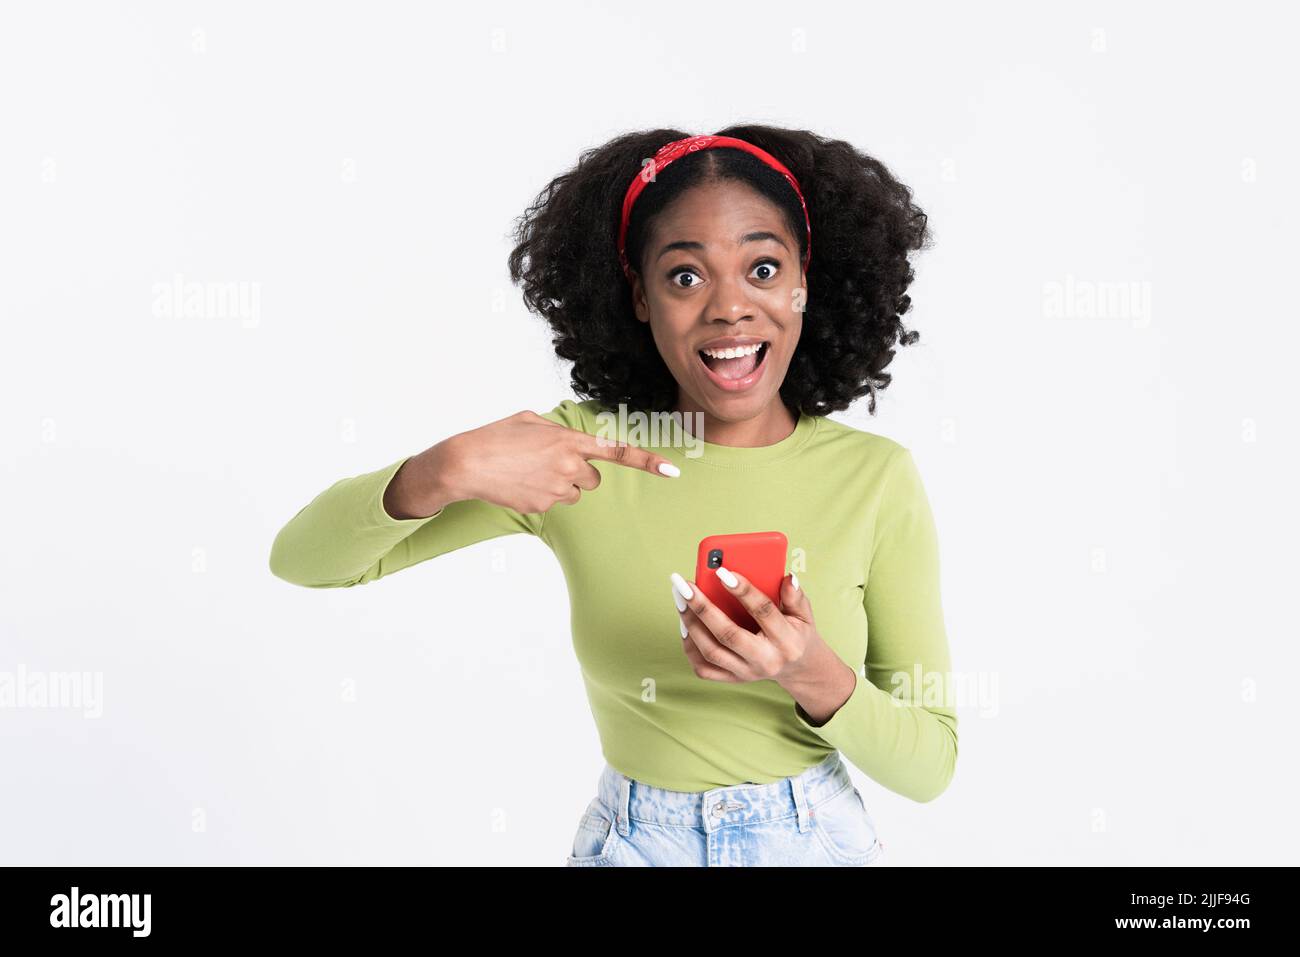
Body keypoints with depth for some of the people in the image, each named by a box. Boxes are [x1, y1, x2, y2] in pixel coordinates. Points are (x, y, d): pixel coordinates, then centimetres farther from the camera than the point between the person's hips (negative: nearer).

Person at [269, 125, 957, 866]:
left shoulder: (878, 478, -13)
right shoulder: (580, 451, -13)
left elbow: (929, 766, -10)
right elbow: (304, 559, -13)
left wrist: (814, 675, -29)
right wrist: (447, 469, -31)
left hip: (820, 840, 0)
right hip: (632, 842, 1)